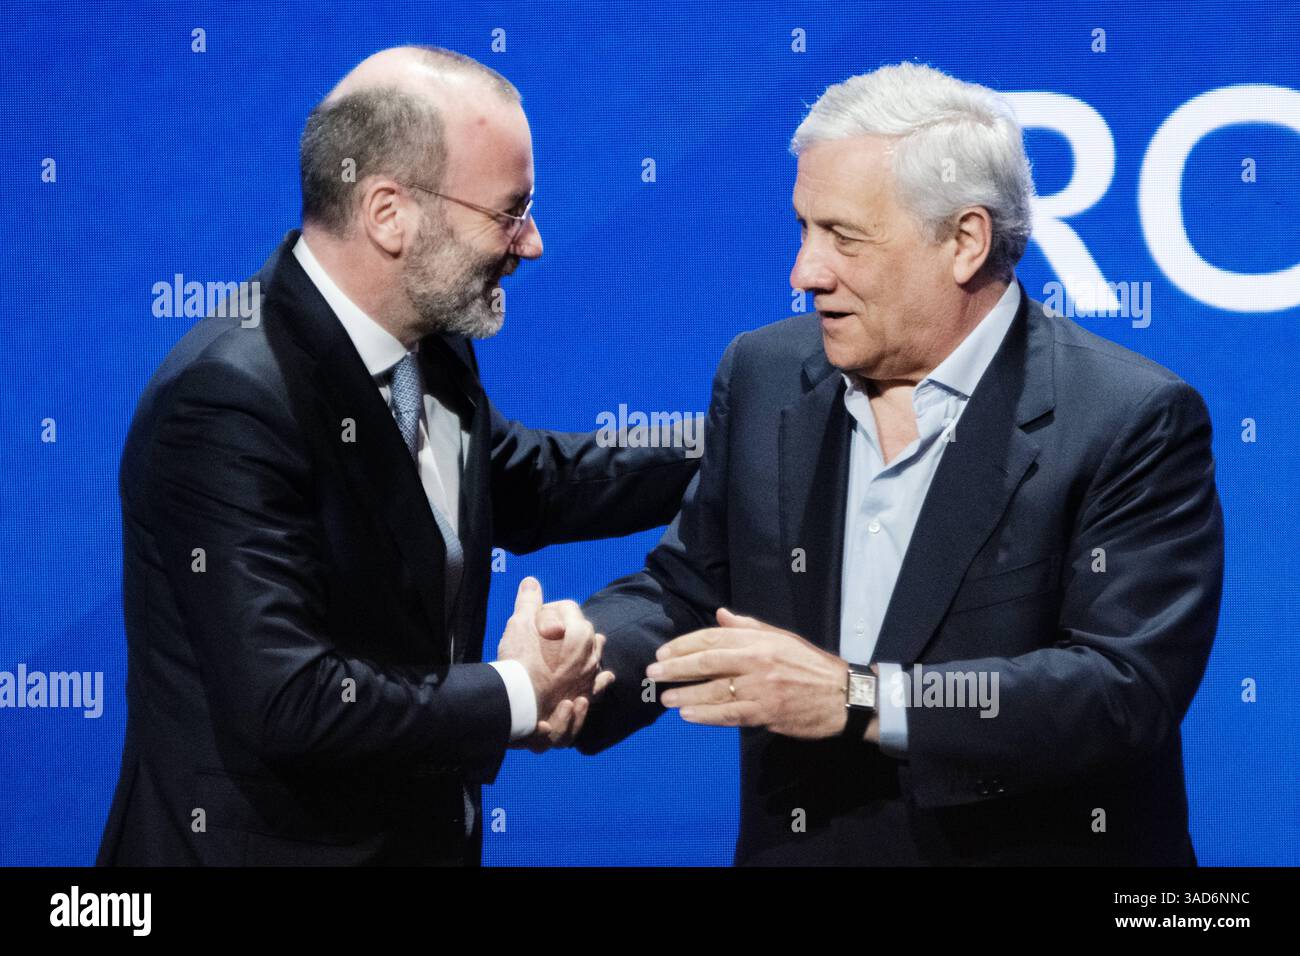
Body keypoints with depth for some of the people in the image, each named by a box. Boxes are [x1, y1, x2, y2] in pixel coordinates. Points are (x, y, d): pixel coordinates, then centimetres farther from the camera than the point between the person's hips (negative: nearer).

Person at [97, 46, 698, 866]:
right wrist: (517, 696, -18)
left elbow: (528, 485, 19)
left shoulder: (430, 351, 0)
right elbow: (286, 702, -30)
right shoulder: (230, 400, -25)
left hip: (421, 833, 8)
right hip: (263, 842, -8)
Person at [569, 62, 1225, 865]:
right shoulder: (764, 377, -1)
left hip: (1032, 845, -4)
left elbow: (1131, 687, -24)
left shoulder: (1137, 422, -17)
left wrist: (860, 700, -31)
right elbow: (686, 591, 6)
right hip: (792, 843, 5)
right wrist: (563, 662, -14)